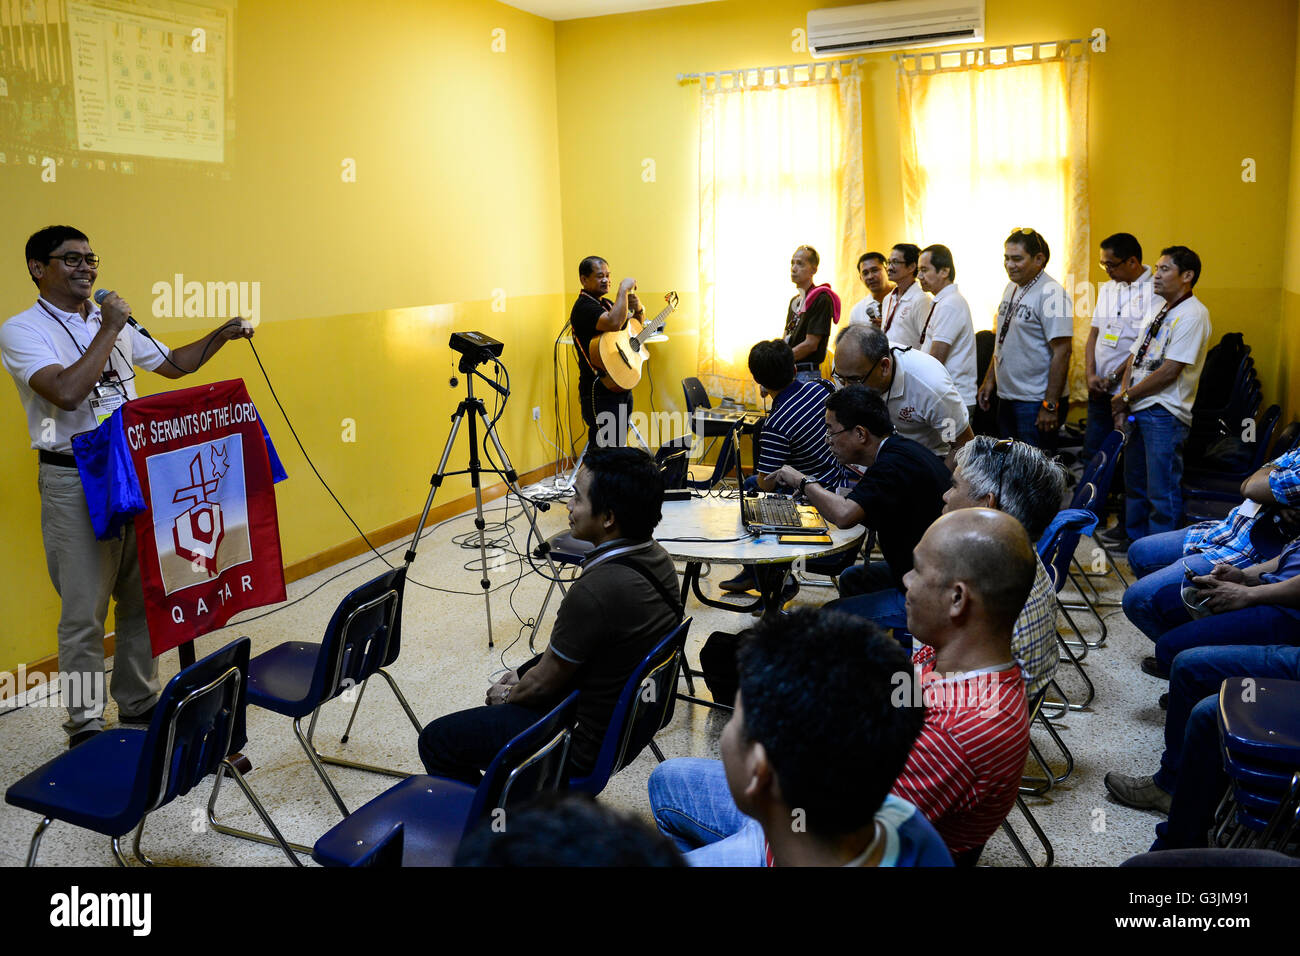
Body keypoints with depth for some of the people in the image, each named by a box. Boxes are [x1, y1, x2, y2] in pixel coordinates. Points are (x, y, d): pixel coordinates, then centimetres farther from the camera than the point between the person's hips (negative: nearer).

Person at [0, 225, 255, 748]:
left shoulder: (116, 322, 13)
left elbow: (175, 363, 22)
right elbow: (67, 392, -23)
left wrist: (222, 335, 8)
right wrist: (109, 330, -16)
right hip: (74, 482, -6)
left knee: (143, 598, 13)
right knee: (84, 611, 1)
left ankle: (139, 702, 27)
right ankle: (86, 724, 14)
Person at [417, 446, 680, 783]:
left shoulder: (595, 592, -32)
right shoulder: (657, 559, -5)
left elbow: (544, 684, -16)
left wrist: (506, 695, 4)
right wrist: (523, 674, 12)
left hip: (589, 745, -9)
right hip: (633, 719, 9)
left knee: (436, 740, 2)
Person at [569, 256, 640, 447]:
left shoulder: (606, 303, 16)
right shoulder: (583, 307, -14)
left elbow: (638, 324, 25)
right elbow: (614, 323, -32)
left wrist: (638, 309, 3)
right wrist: (624, 289, -22)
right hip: (600, 391, -10)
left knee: (620, 445, 14)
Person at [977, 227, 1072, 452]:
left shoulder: (1051, 294, -16)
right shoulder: (1011, 288, 11)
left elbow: (1062, 352, -19)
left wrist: (1050, 406, -21)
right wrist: (989, 380, 17)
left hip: (1036, 402, -8)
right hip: (1006, 397, 8)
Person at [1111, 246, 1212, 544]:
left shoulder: (1193, 314, -11)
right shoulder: (1156, 308, 16)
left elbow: (1169, 371, -17)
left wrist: (1126, 397, -8)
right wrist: (1123, 405, 3)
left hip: (1165, 415, -9)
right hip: (1137, 410, 9)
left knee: (1162, 491, -2)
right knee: (1135, 482, 18)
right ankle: (1133, 543, 31)